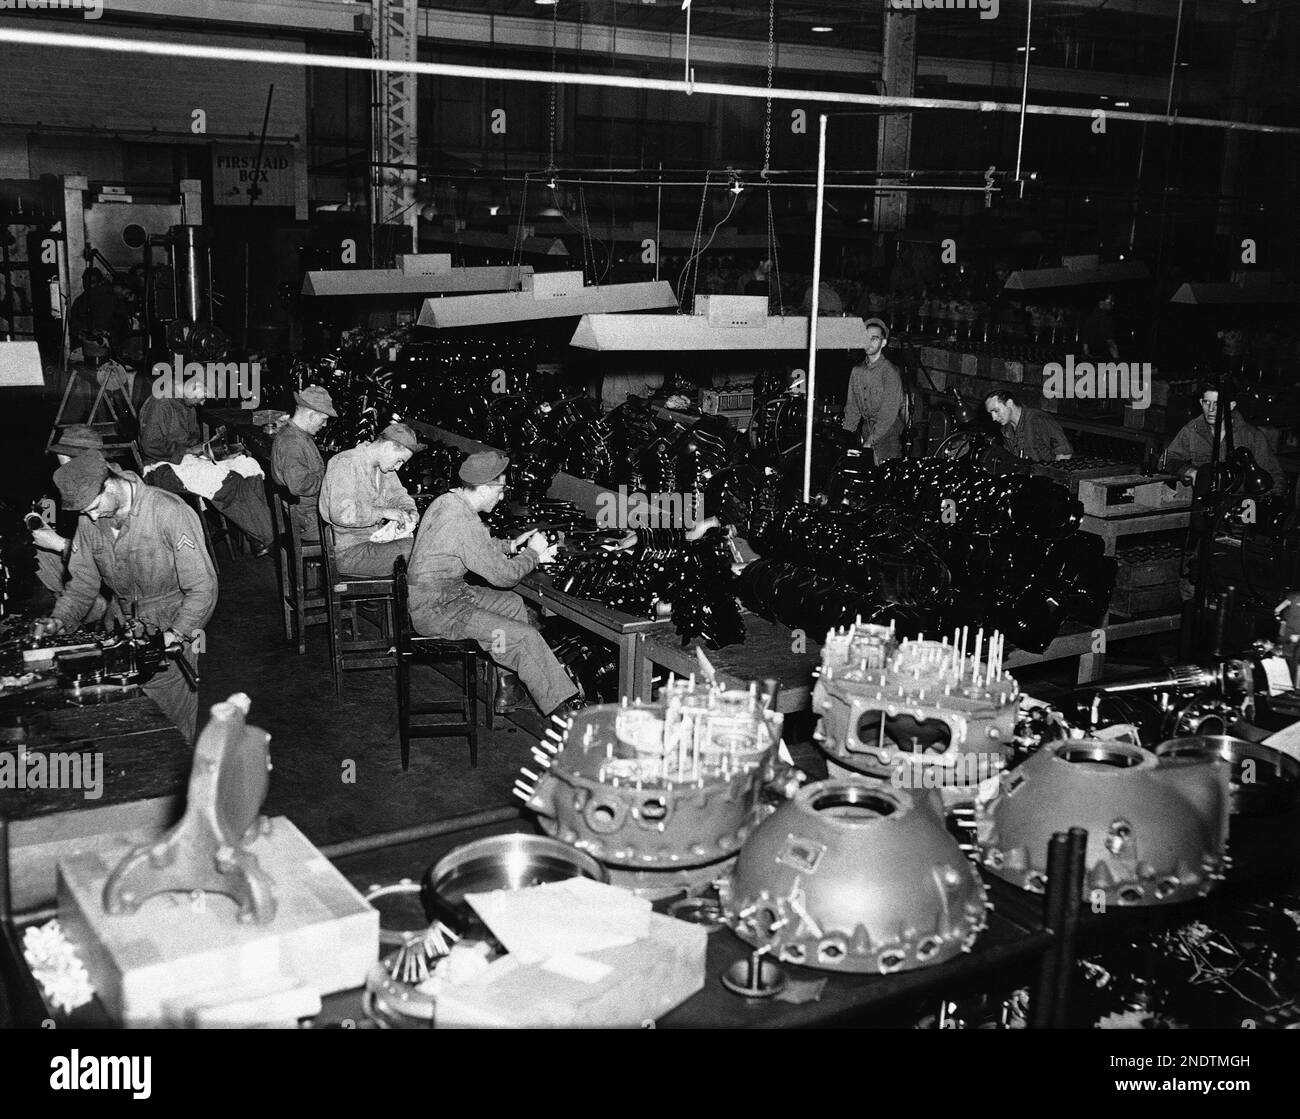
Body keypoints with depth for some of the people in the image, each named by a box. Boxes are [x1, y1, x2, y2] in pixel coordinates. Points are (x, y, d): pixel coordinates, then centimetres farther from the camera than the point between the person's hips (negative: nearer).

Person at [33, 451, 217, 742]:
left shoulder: (169, 512, -22)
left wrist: (175, 636, -26)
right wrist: (60, 619, -8)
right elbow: (83, 580, 9)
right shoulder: (89, 520, -2)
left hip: (174, 632, -5)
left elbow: (202, 587, -20)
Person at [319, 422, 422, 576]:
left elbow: (397, 494, 23)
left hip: (376, 539, 9)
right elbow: (341, 514, -27)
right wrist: (383, 512, -25)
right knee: (411, 549, -23)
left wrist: (410, 510, 0)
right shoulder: (346, 463, -17)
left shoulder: (382, 465, 10)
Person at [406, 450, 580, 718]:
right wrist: (533, 553, -2)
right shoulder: (464, 523, -26)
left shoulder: (447, 502, 4)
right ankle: (563, 711, -2)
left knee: (513, 604, 20)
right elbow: (503, 575, -18)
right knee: (526, 638, -13)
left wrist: (512, 546, 12)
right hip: (436, 613, -11)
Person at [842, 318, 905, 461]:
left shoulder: (889, 371, -13)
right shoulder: (857, 370, 6)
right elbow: (852, 406, 8)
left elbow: (889, 412, -18)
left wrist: (871, 440, -21)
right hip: (865, 429, 5)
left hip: (888, 432, -5)